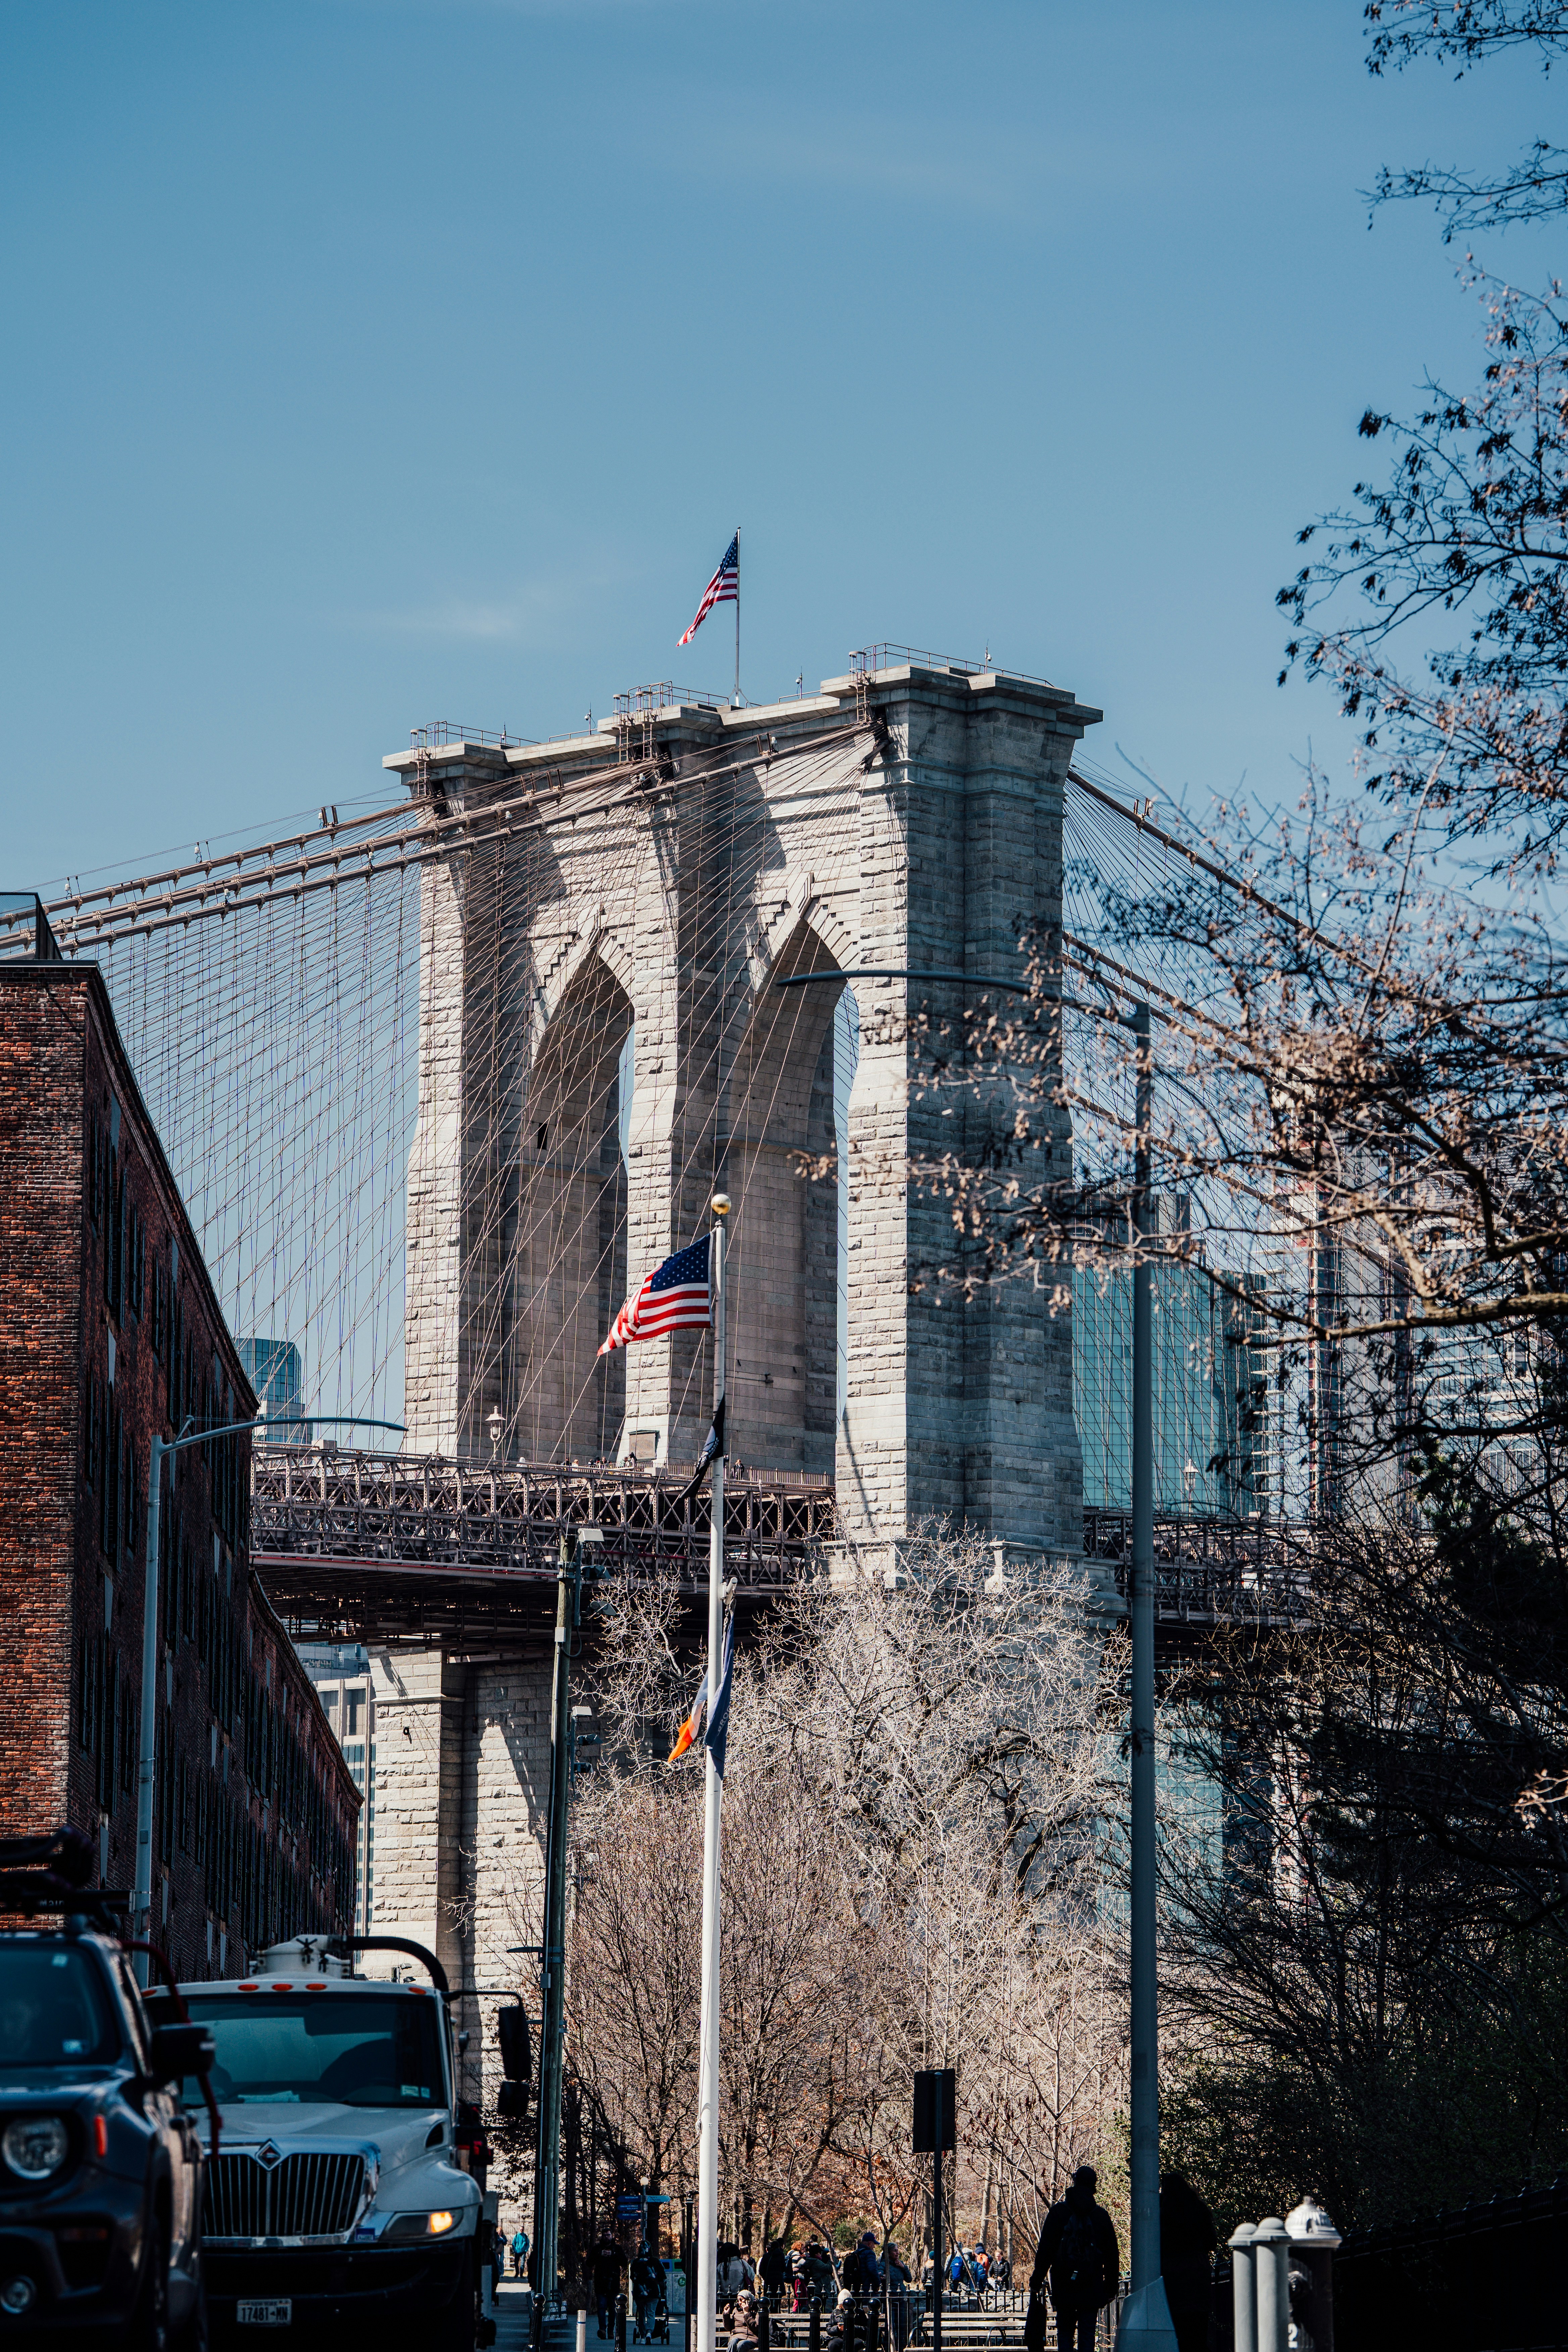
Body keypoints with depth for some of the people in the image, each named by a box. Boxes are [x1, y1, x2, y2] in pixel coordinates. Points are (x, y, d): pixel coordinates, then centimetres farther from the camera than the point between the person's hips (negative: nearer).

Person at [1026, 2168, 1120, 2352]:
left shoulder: (1057, 2212, 0)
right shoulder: (1101, 2216, 3)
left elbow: (1044, 2251, 0)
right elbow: (1112, 2255, 7)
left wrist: (1037, 2282, 5)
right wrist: (1112, 2287, 14)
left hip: (1064, 2287, 0)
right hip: (1092, 2288, 0)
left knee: (1065, 2332, 8)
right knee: (1087, 2334, 2)